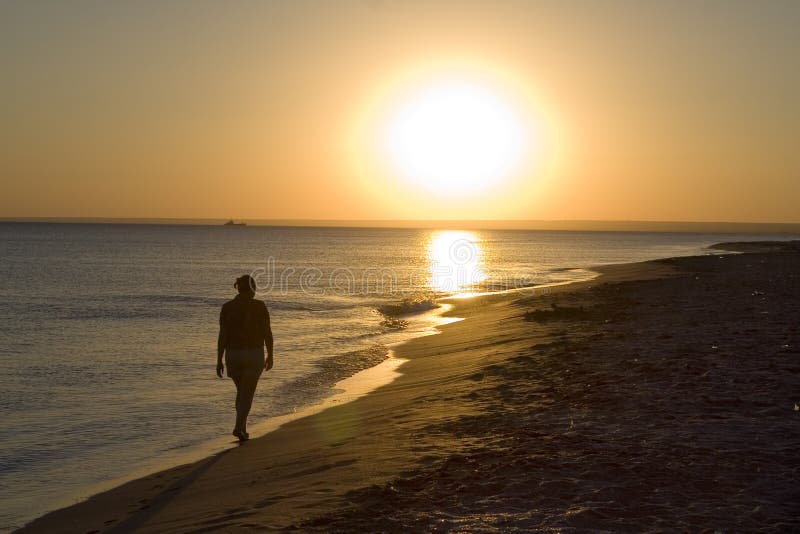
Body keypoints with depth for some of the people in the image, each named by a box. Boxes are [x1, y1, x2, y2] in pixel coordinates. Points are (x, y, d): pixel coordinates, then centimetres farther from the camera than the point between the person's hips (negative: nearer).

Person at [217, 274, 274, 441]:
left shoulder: (227, 307, -2)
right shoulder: (260, 306, -7)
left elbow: (222, 335, -4)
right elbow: (267, 333, -5)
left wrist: (219, 361, 0)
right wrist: (270, 356, 5)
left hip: (233, 355, 3)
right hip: (254, 355, -3)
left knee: (242, 391, 20)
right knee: (247, 394, 3)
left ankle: (243, 428, 22)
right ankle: (238, 427, -15)